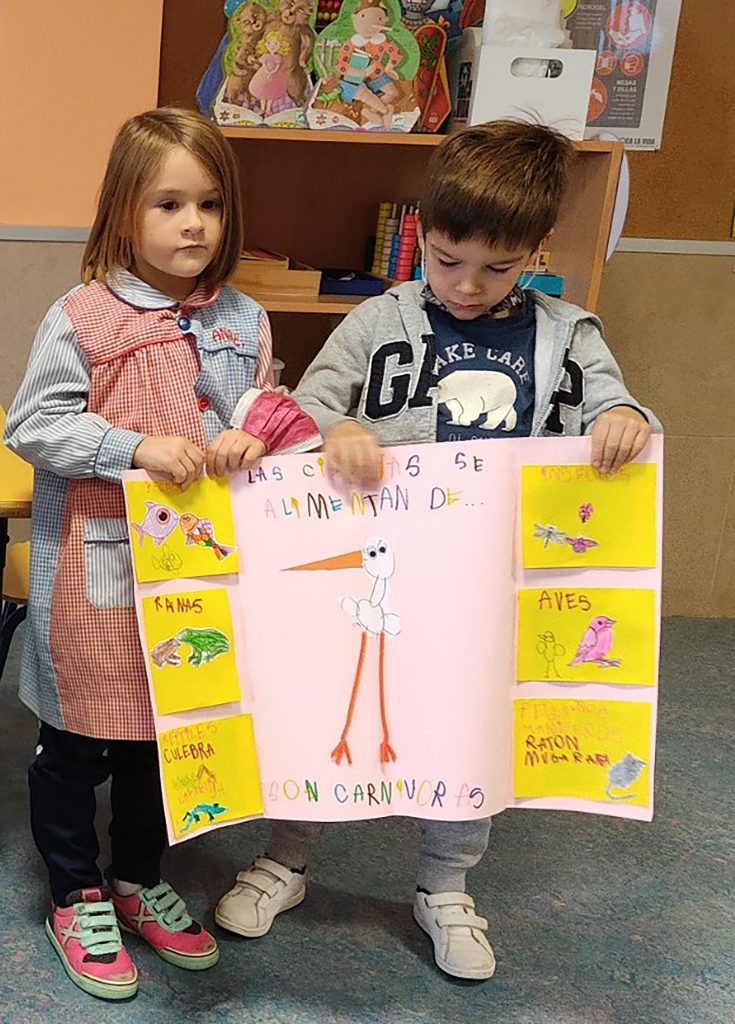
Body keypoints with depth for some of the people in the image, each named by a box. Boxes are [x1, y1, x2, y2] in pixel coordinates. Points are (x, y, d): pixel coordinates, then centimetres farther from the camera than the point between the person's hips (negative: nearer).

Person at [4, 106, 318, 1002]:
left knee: (168, 734, 18)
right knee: (79, 741, 9)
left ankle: (137, 880, 39)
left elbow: (268, 419, 11)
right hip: (96, 568, -4)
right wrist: (138, 446, -23)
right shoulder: (82, 317, -12)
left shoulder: (243, 321, 2)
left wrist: (249, 441, -12)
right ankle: (77, 896, 30)